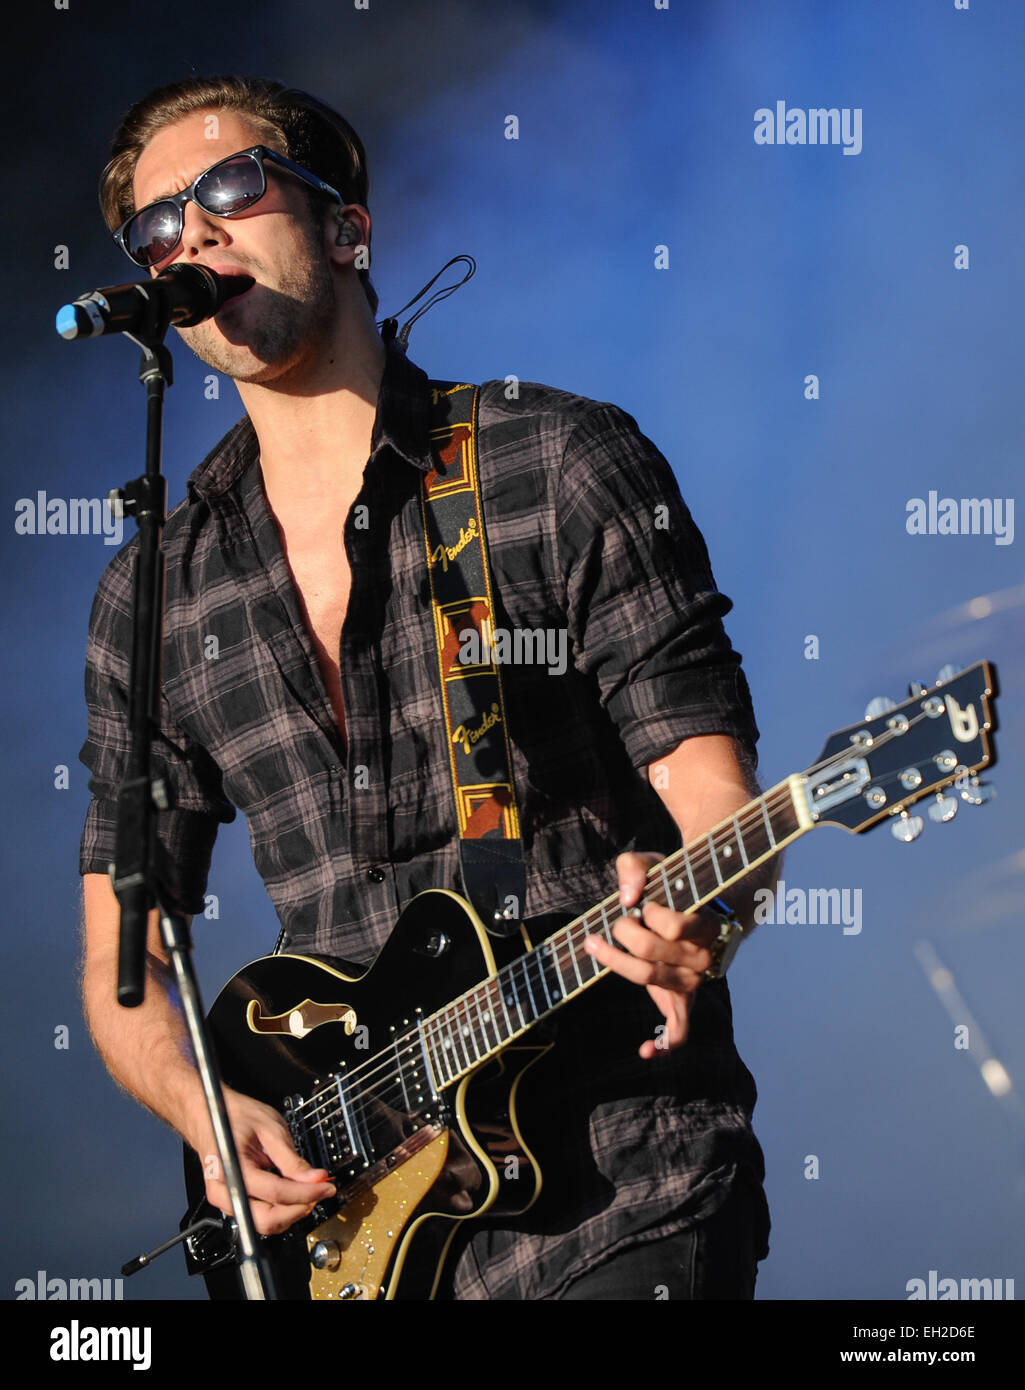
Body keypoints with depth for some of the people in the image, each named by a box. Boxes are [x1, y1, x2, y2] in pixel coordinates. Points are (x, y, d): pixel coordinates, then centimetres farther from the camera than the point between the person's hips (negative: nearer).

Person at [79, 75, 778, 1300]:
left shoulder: (564, 465, 0)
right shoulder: (154, 596, 10)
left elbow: (717, 803, -4)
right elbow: (120, 962, 14)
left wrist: (694, 918, -26)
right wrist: (205, 1109, -5)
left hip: (617, 1176, -3)